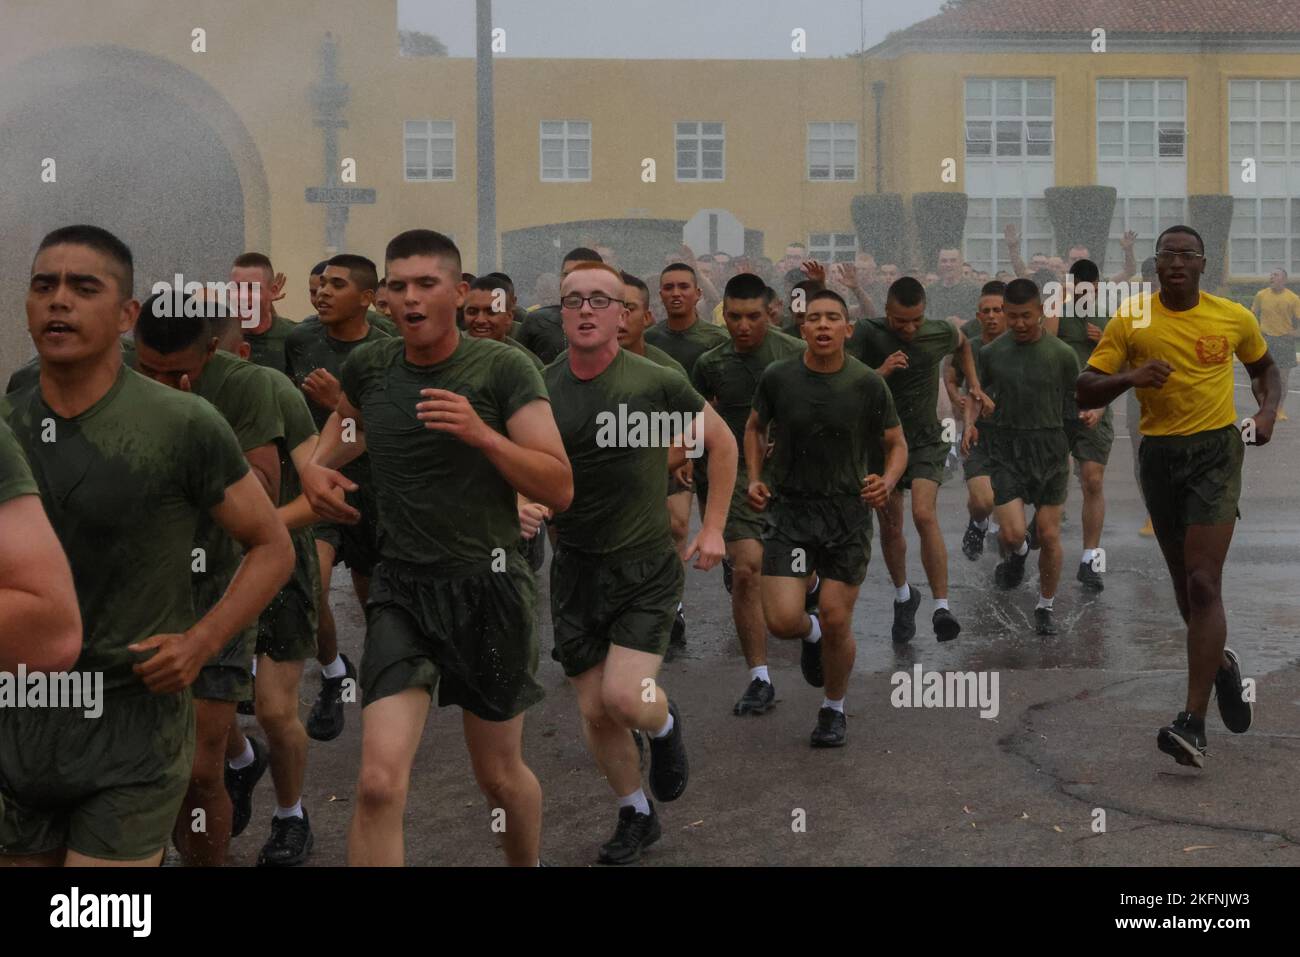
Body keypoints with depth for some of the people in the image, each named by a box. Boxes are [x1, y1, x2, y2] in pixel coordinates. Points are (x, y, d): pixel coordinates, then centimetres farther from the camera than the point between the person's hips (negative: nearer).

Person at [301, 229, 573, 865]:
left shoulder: (502, 369, -10)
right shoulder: (368, 366, 1)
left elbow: (560, 490, -13)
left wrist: (481, 434, -25)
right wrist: (318, 465, 8)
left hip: (488, 588, -2)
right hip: (402, 587, 2)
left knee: (500, 776, 15)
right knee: (379, 785, -14)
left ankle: (528, 864, 46)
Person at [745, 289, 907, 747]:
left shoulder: (868, 384, -7)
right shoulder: (777, 377, -4)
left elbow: (897, 444, 4)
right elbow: (755, 427, 14)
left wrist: (886, 481, -16)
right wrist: (754, 478, 0)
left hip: (848, 512, -1)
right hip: (789, 508, 1)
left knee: (836, 622, -1)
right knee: (782, 620, -11)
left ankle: (834, 709, 26)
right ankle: (812, 633, 29)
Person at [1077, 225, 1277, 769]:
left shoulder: (1233, 318, 2)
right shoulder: (1131, 320, 0)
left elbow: (1264, 367, 21)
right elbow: (1085, 392, -2)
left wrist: (1268, 410, 2)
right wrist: (1129, 378, -21)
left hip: (1216, 449, -2)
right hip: (1159, 454, 2)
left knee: (1203, 584, -15)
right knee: (1186, 586, 14)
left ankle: (1193, 723, -16)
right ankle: (1222, 665, 44)